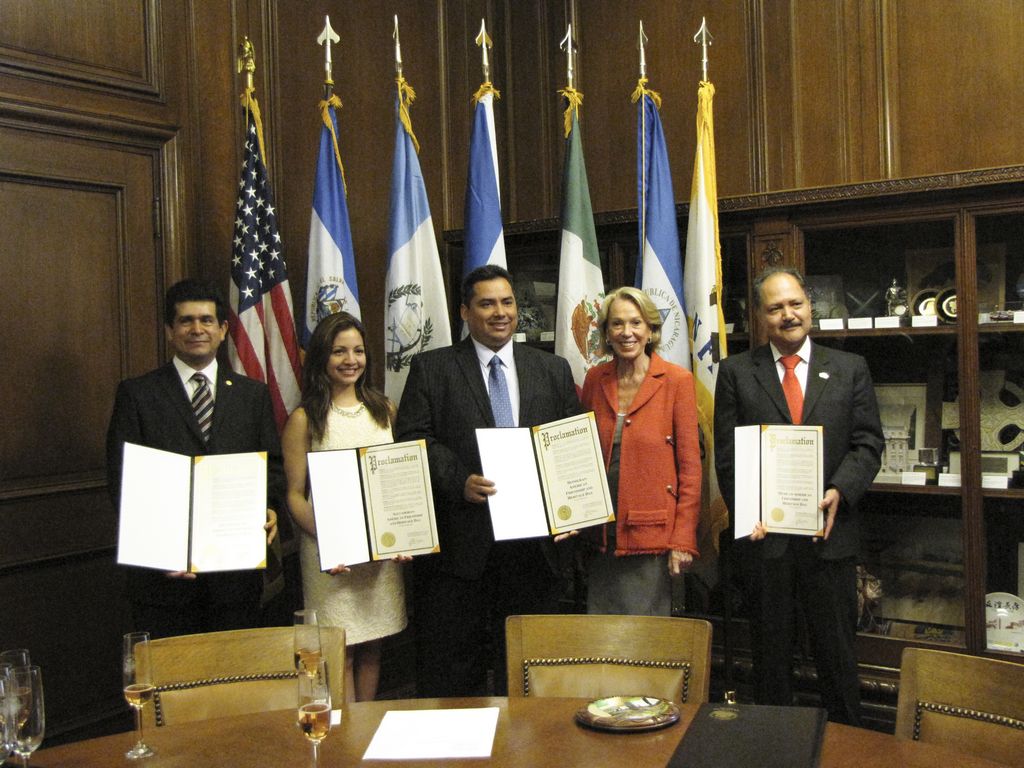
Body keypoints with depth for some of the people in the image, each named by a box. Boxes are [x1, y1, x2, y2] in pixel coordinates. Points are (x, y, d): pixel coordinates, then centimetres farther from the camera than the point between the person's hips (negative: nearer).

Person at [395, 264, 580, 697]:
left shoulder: (553, 370, 12)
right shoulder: (431, 368, 3)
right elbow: (413, 439, -4)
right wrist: (459, 482, -17)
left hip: (532, 536, 3)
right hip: (460, 539, -2)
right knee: (451, 669, 5)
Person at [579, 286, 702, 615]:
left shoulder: (676, 380, -4)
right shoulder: (595, 379, 7)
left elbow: (690, 465, -5)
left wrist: (683, 539, -9)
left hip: (651, 535, -4)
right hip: (600, 535, 4)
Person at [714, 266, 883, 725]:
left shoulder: (850, 369, 8)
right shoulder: (736, 372, 4)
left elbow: (868, 442, 3)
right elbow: (727, 451, 1)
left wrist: (840, 491, -13)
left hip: (830, 531, 1)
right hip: (763, 532, 0)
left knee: (837, 650, 10)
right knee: (770, 651, 12)